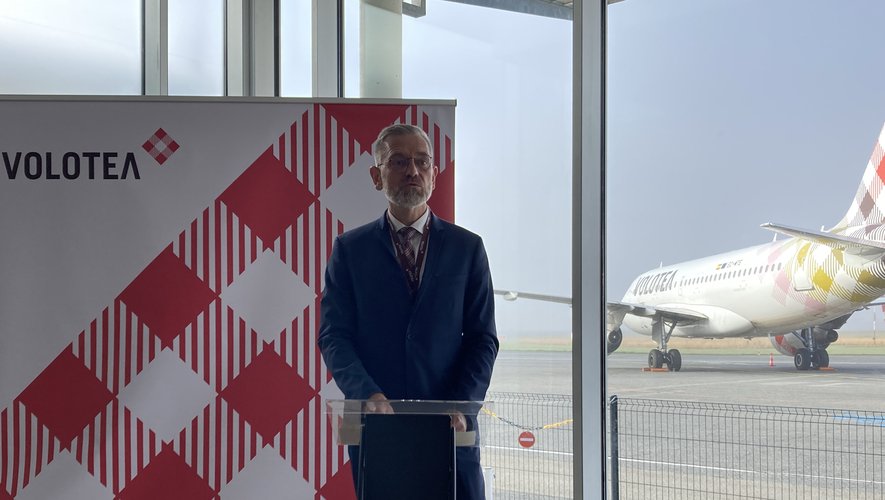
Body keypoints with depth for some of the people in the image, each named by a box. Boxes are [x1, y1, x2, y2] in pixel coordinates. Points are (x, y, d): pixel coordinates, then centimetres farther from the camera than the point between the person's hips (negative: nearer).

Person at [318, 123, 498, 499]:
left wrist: (460, 406, -10)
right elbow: (333, 336, 1)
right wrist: (368, 394, -16)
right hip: (375, 426, 0)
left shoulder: (466, 248, 9)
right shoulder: (350, 249, 7)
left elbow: (483, 338, 5)